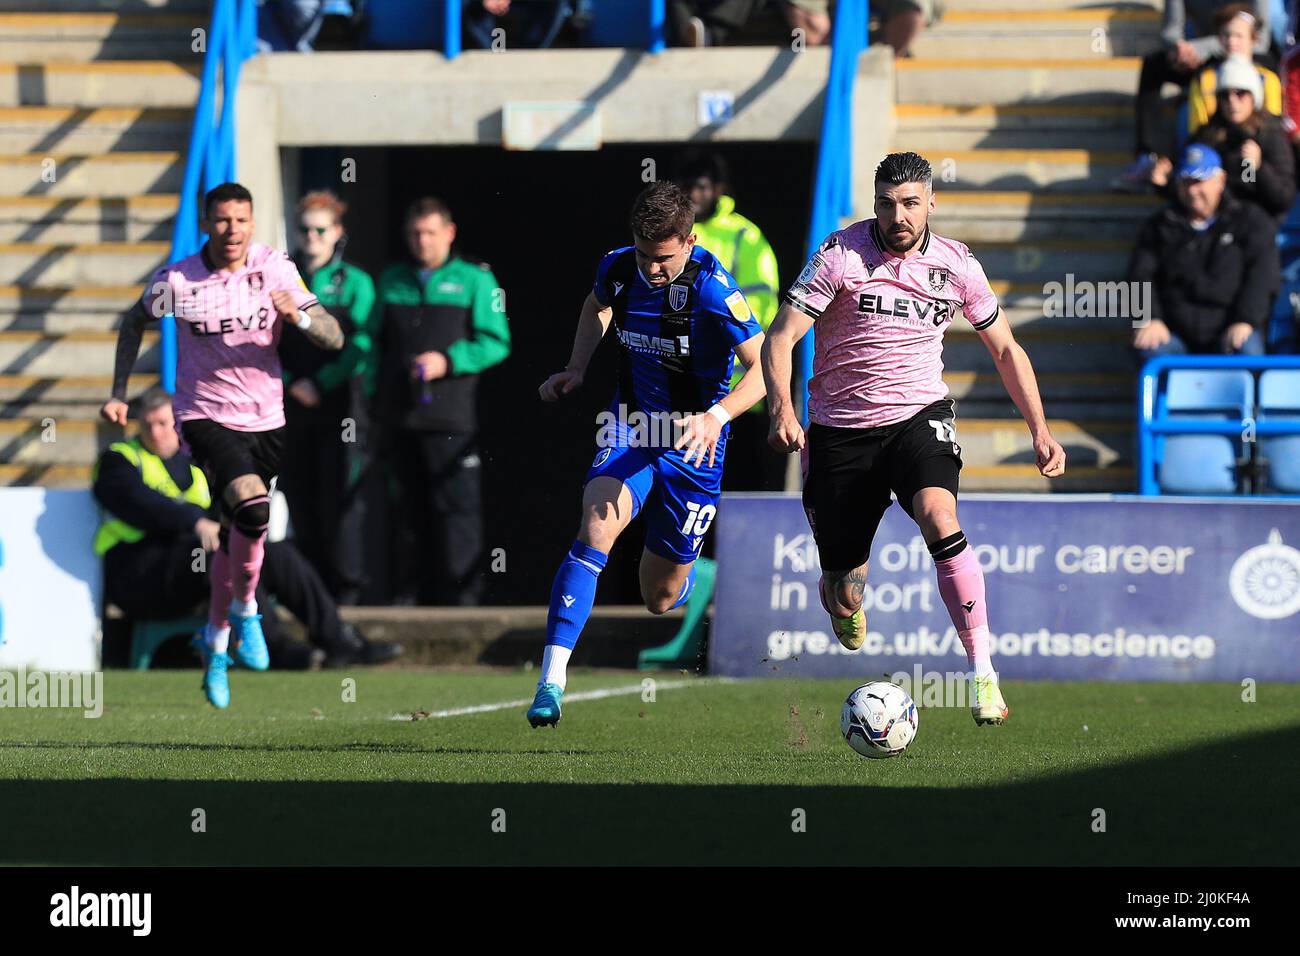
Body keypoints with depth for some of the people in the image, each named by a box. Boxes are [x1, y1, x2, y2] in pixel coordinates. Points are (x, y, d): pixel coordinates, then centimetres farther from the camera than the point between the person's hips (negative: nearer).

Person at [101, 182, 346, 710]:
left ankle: (217, 644, 28)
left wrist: (300, 315, -28)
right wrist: (119, 392, 10)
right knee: (252, 509, -26)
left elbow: (333, 338, -8)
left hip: (266, 418, 3)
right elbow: (134, 323, 12)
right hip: (207, 415, -3)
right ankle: (245, 611, -3)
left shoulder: (274, 268, -5)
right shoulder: (176, 280, -9)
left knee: (237, 534, 10)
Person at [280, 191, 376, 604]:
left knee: (339, 496, -8)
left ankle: (346, 586, -4)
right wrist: (291, 383, -9)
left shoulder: (354, 283, 2)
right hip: (292, 408, 3)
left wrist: (320, 384, -13)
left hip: (340, 404, -3)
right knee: (300, 497, 4)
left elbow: (360, 346, -7)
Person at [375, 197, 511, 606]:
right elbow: (375, 342, 22)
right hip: (400, 415, 5)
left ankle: (462, 588, -9)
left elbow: (496, 343, -2)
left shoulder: (475, 280, 3)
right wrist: (375, 395, 12)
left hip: (451, 415, -5)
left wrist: (447, 361, -14)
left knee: (457, 503, -9)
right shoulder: (392, 280, 17)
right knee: (410, 506, 8)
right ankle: (411, 589, 14)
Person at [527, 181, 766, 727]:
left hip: (691, 443, -3)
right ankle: (552, 679, -32)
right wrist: (576, 369, 5)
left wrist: (716, 415, -38)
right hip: (630, 429, 3)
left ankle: (688, 577, 50)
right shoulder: (618, 268, -8)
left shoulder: (710, 289, -23)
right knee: (597, 526, -28)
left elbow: (764, 366, -23)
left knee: (660, 599, 8)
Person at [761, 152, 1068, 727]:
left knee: (939, 519, -31)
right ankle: (843, 600, 44)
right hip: (841, 430, -1)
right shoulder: (841, 254, -10)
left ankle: (982, 672, -30)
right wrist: (782, 412, -30)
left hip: (918, 415, 1)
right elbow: (781, 339, -13)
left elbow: (1005, 349, 12)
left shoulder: (955, 264, -1)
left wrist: (1039, 428, 2)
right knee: (843, 595, 2)